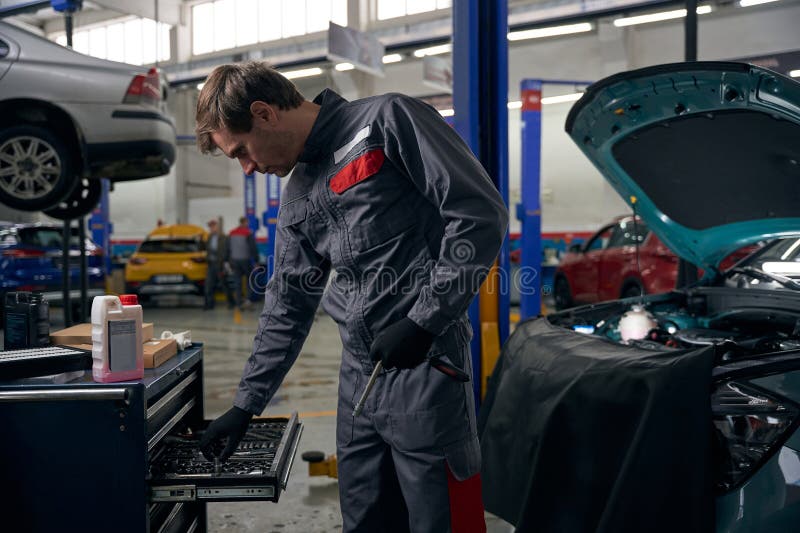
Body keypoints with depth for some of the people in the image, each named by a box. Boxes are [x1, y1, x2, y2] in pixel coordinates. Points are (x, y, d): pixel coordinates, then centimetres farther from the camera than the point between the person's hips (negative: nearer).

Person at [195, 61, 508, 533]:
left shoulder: (387, 121, -6)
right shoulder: (298, 200, 17)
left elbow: (481, 213, -13)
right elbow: (288, 309, 20)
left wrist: (424, 320, -16)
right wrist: (246, 405, 19)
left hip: (424, 366, -7)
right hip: (359, 378, 8)